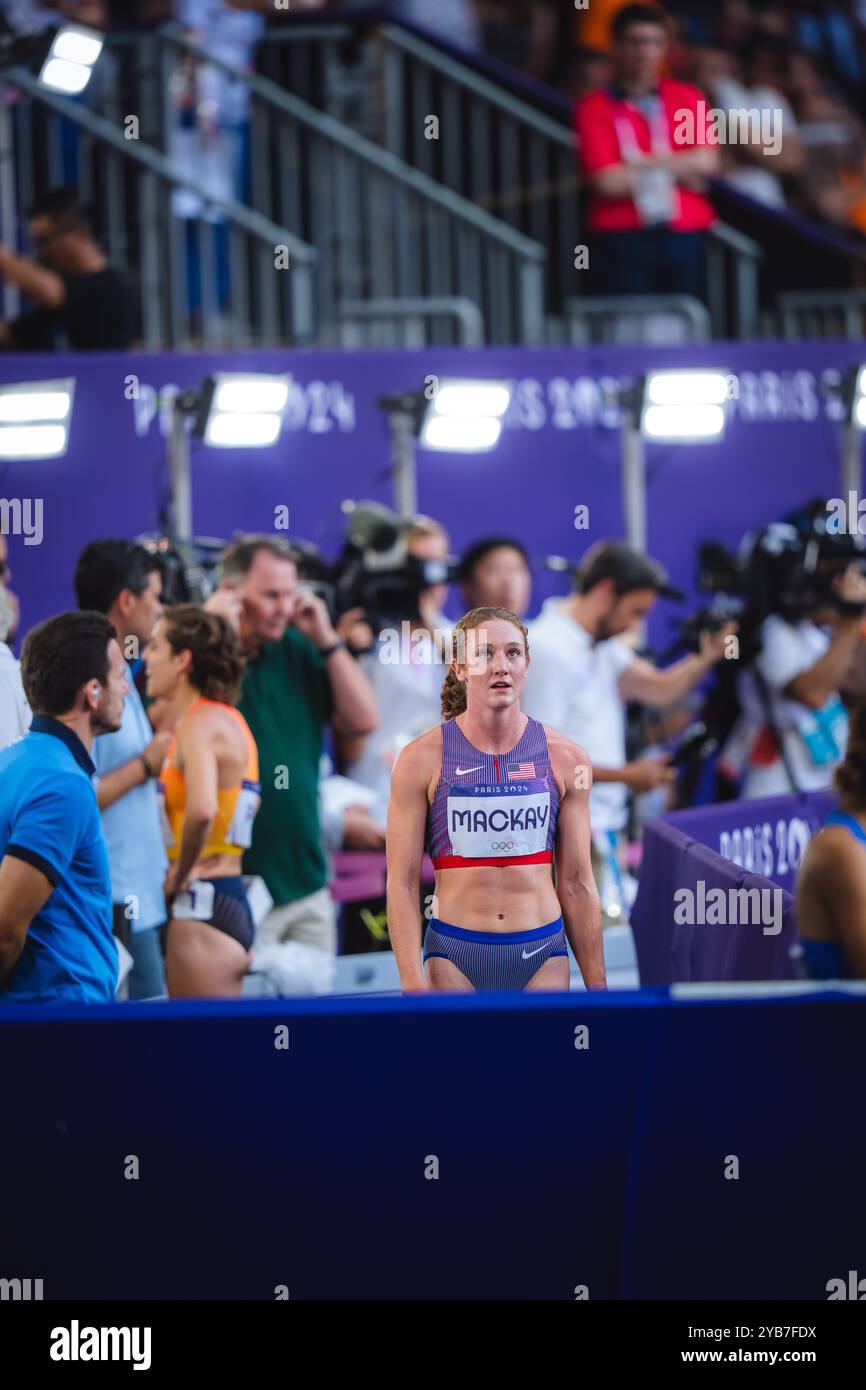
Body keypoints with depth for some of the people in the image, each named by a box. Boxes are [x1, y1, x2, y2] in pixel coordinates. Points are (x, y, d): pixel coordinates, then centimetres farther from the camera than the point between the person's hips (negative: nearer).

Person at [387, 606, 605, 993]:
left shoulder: (566, 758, 4)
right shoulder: (422, 759, -2)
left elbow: (576, 885, 9)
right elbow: (402, 884, -3)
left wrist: (596, 986, 8)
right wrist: (413, 985, -11)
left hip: (542, 956, 2)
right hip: (454, 956, -2)